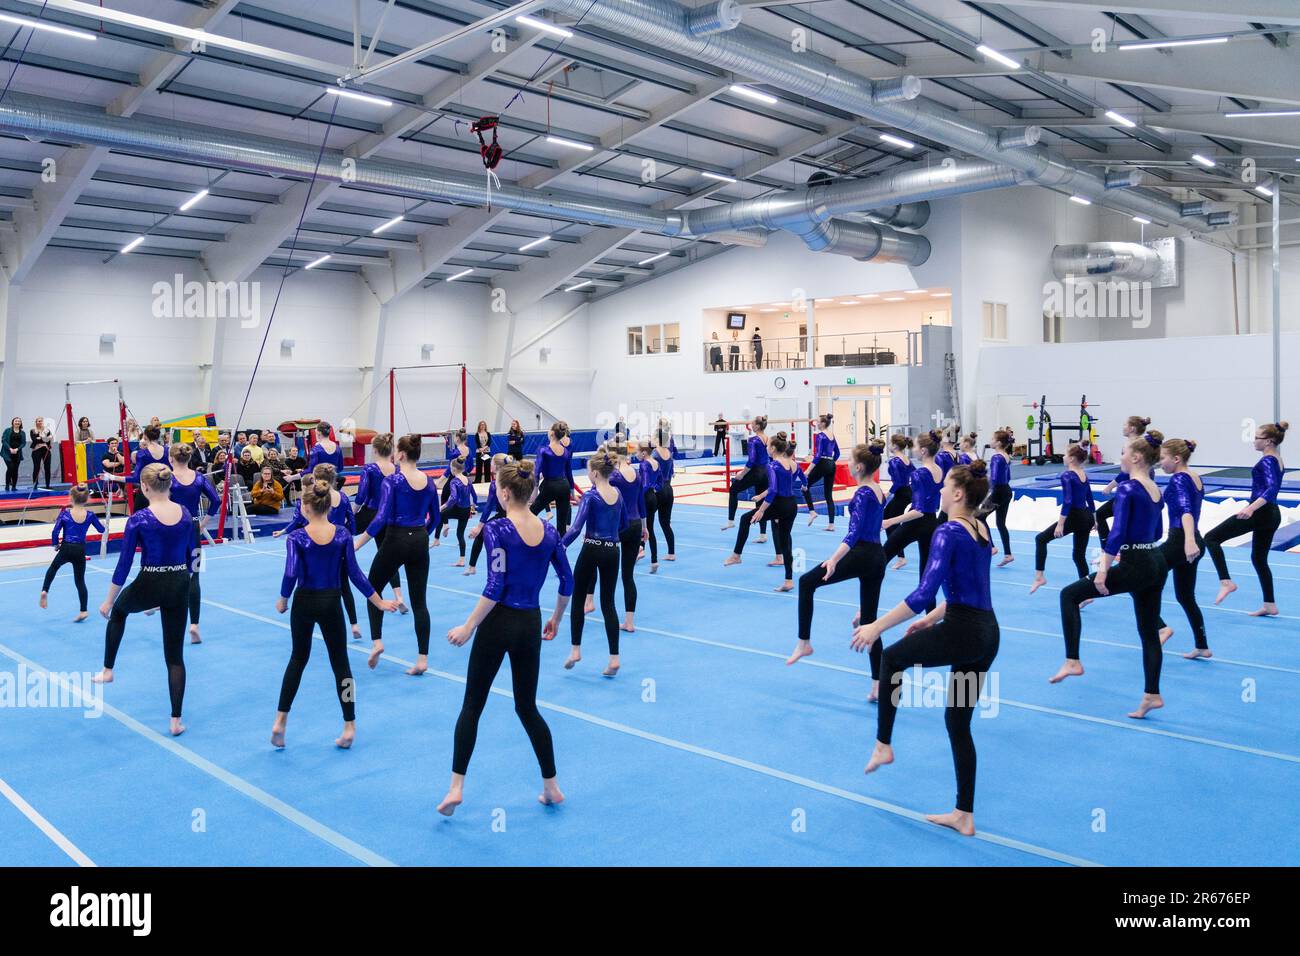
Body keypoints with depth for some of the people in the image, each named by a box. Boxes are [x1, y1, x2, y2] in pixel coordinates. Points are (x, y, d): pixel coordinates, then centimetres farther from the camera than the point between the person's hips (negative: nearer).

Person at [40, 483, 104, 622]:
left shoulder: (65, 513, -8)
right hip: (80, 551, 1)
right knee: (80, 580, 8)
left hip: (66, 549, -1)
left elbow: (55, 532, -8)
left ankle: (45, 590, 15)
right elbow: (102, 530, 8)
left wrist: (55, 545, 9)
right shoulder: (90, 514, -4)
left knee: (53, 567, 31)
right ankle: (83, 610, 5)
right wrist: (101, 522, 30)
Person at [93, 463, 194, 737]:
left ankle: (107, 670, 40)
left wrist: (108, 601, 1)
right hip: (179, 586, 3)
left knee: (118, 611, 35)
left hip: (149, 586, -3)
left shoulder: (139, 519, -13)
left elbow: (124, 563, -9)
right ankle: (176, 720, 9)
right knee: (175, 655, 9)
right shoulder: (185, 514, 0)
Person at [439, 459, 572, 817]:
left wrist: (469, 626, -13)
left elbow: (495, 587, -19)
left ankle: (456, 787, 6)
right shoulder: (549, 531, 2)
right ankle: (551, 786, 21)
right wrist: (556, 619, 22)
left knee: (472, 705, 9)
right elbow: (567, 582, 8)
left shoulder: (497, 529, -14)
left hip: (498, 623, -5)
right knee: (528, 707, 17)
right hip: (530, 625, 5)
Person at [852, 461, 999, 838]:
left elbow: (924, 593, -23)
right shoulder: (982, 528, 12)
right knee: (959, 722, 16)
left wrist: (876, 627, -19)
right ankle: (964, 815, 22)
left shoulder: (948, 533, -15)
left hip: (962, 633, -8)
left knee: (892, 657, 19)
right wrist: (931, 619, 27)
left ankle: (883, 745, 24)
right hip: (987, 634, 8)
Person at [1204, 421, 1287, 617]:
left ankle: (1226, 582, -15)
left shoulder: (1267, 461, -15)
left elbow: (1272, 489, -30)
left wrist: (1251, 508, -42)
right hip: (1272, 514, 10)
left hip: (1260, 513, -10)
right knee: (1259, 559, 18)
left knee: (1211, 538, -9)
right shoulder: (1277, 459, 13)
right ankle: (1269, 605, 22)